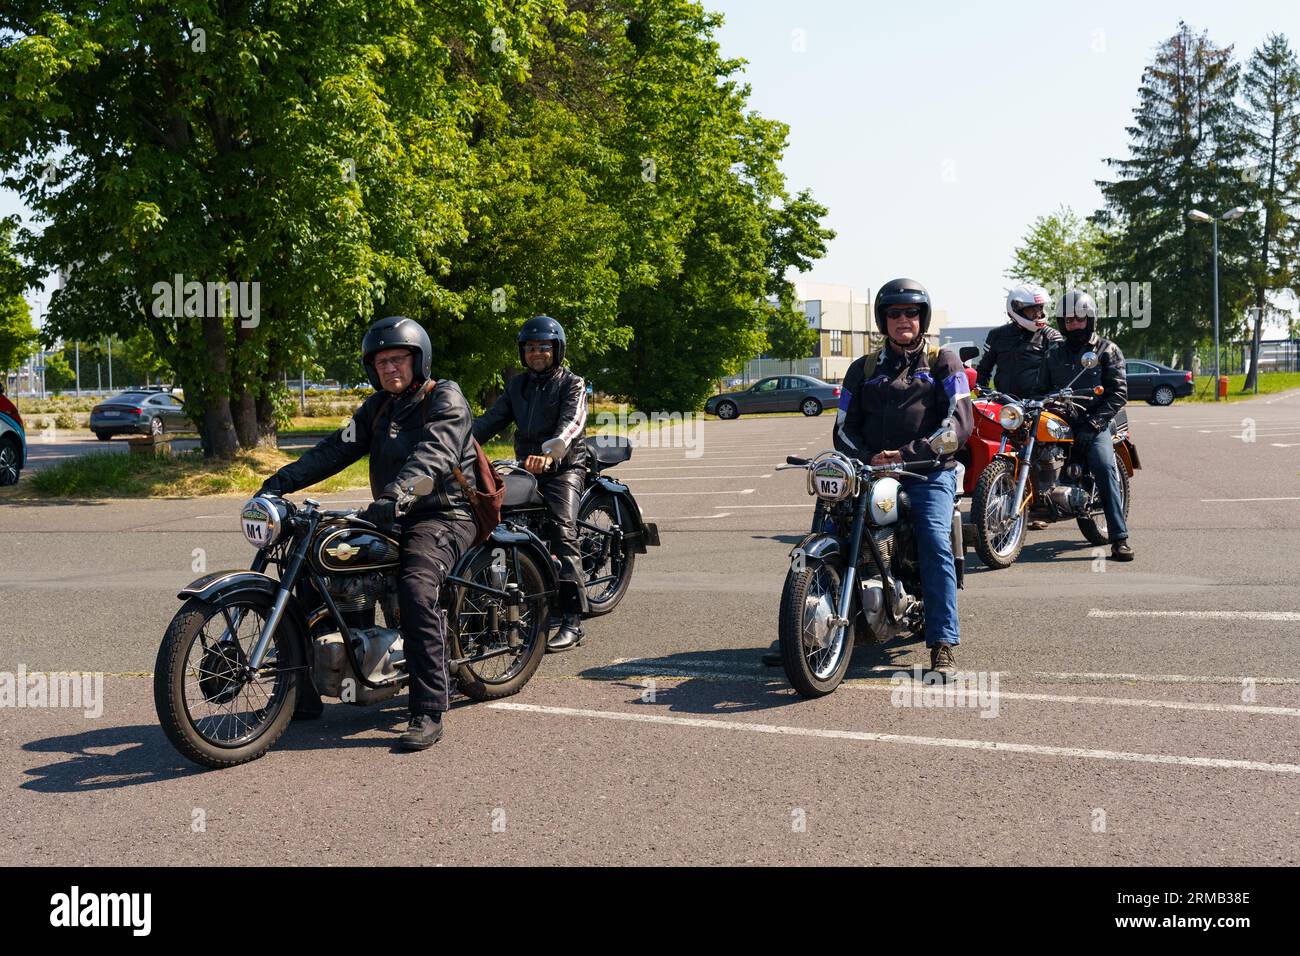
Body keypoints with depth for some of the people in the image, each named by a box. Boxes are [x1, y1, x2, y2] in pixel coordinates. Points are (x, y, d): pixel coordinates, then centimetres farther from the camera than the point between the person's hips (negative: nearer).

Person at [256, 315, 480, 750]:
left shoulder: (445, 400, -8)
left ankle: (428, 714, -29)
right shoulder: (378, 406, 16)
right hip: (391, 517, 8)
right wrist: (283, 479, -11)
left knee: (416, 590, -33)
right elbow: (339, 446, 4)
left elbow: (433, 455, -27)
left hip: (443, 515, -8)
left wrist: (397, 495, -44)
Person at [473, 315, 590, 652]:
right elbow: (492, 419, 9)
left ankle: (573, 620, -25)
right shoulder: (517, 385, 18)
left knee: (562, 532, -21)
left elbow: (571, 422, -19)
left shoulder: (571, 384, -1)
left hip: (563, 468, -6)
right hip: (526, 468, 7)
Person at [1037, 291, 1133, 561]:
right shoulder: (1054, 353, 21)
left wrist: (1093, 423, -15)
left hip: (1094, 421, -4)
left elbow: (1118, 392, -2)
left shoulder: (1107, 350, 8)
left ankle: (1119, 538, -29)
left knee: (1105, 467, -27)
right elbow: (1042, 389, 23)